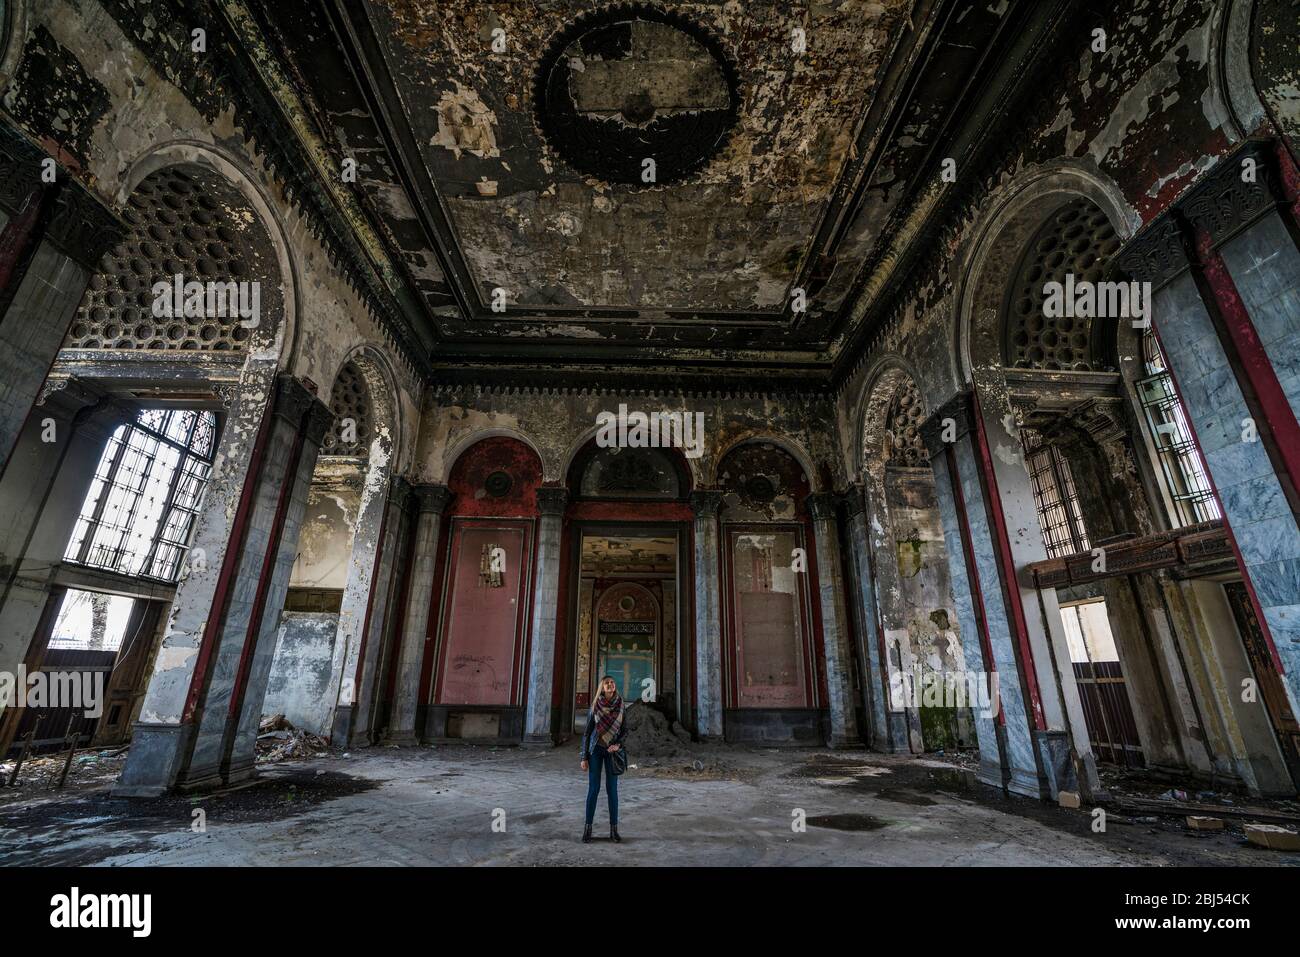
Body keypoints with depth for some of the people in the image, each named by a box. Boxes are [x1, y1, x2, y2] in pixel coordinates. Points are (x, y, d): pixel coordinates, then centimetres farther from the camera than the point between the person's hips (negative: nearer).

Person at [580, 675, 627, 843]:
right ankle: (588, 828, 11)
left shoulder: (621, 707, -4)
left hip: (612, 751, 1)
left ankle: (614, 830, 11)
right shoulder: (595, 707, -6)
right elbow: (587, 732, -2)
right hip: (595, 750, -1)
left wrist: (618, 745, -18)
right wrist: (584, 757, -4)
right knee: (593, 789, -1)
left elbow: (625, 731, 2)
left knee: (612, 789, 2)